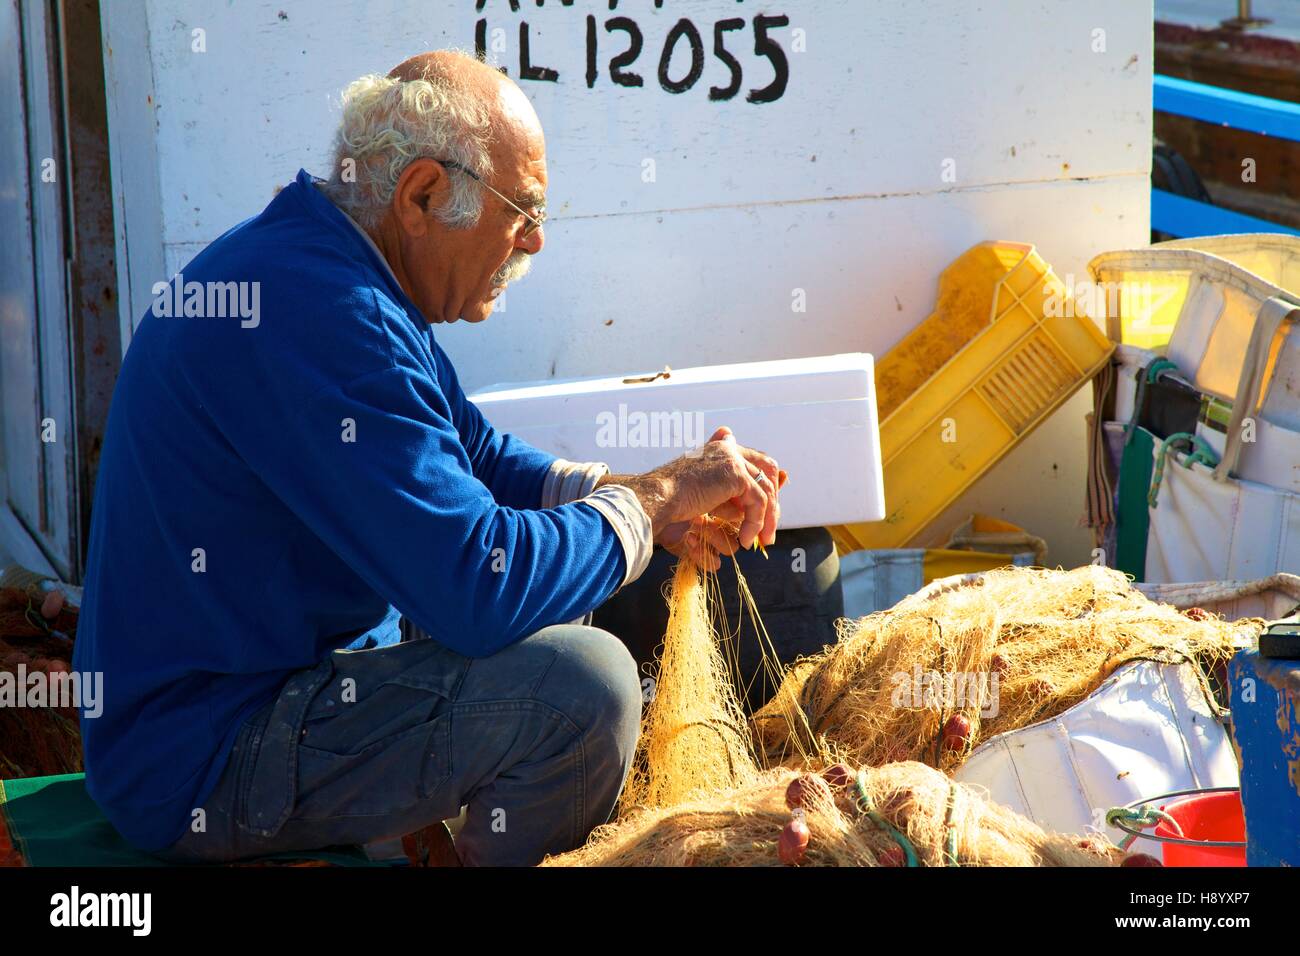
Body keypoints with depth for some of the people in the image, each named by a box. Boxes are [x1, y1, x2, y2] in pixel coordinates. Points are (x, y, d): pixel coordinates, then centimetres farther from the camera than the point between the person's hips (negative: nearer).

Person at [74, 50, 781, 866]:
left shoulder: (304, 263, 8)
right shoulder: (317, 314, -26)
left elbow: (477, 459, 18)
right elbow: (481, 581, -30)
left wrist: (659, 496, 3)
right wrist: (654, 499, -13)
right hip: (203, 768, -11)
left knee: (553, 599, 21)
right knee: (581, 681, -23)